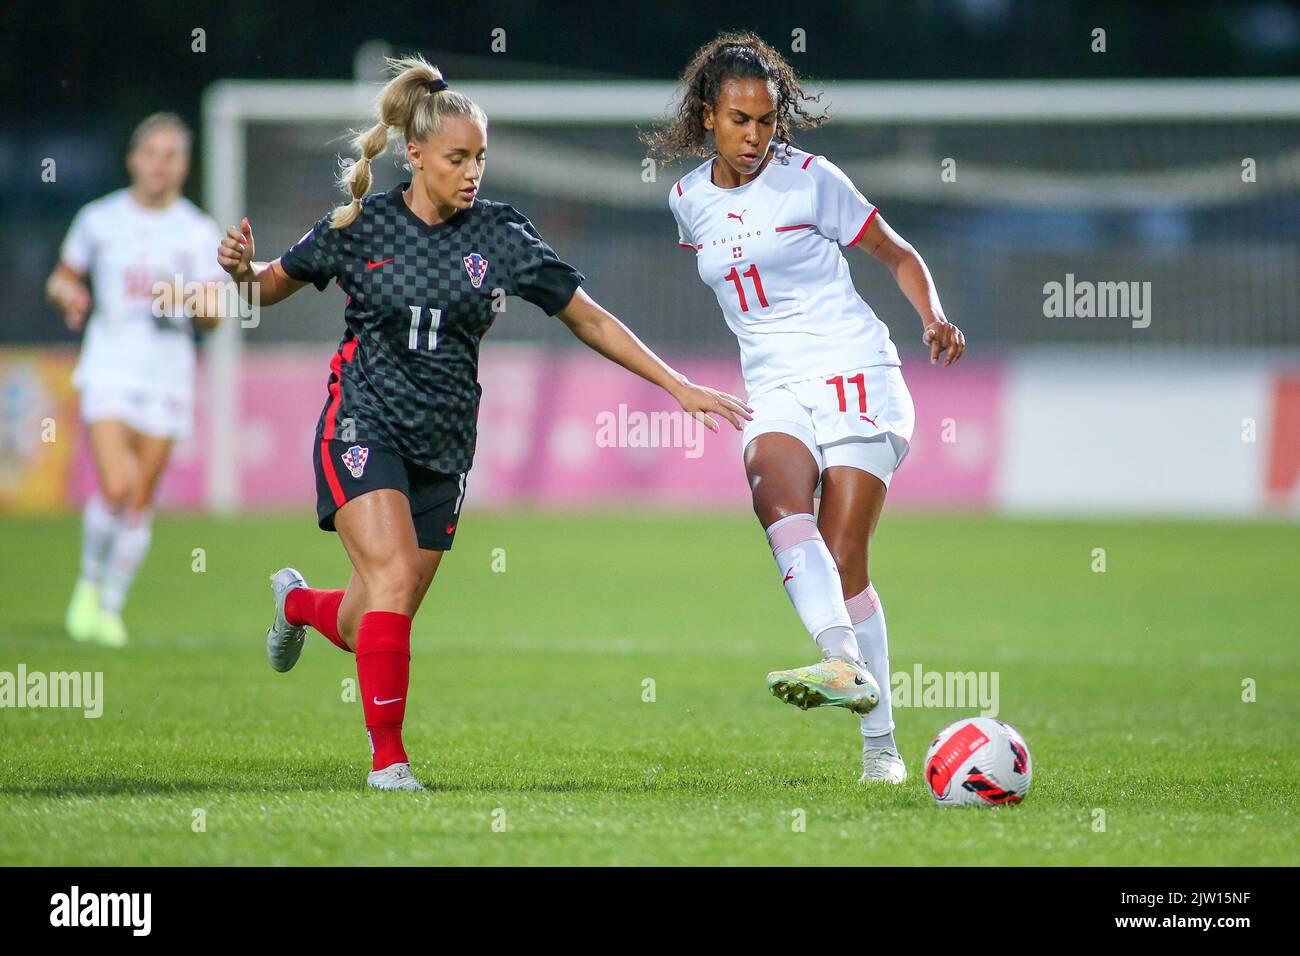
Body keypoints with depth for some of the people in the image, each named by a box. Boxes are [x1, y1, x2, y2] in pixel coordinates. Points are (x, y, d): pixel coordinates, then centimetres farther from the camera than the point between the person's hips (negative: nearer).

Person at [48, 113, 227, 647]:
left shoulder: (199, 232, 2)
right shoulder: (99, 219, 4)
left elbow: (213, 315, 0)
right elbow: (62, 278, 16)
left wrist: (189, 301, -22)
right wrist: (67, 293, -7)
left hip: (167, 376, 1)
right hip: (109, 369, -1)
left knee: (140, 503, 3)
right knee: (115, 488, -17)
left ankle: (111, 607, 18)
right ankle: (90, 581, 8)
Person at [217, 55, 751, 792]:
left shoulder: (503, 237, -1)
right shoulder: (361, 227, -3)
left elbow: (591, 321, 4)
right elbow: (274, 286, 11)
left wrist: (679, 386, 0)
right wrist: (241, 269, -12)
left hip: (443, 447, 3)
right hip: (363, 428, -2)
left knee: (364, 629, 6)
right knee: (395, 574, -24)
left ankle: (297, 603, 43)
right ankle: (387, 758, -12)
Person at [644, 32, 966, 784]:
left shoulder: (810, 180, -3)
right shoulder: (689, 200, 10)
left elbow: (897, 254, 4)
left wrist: (934, 317, -13)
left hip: (856, 376, -3)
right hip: (775, 391, 3)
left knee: (843, 560, -10)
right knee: (776, 498, -30)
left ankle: (881, 743, -1)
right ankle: (846, 663, -47)